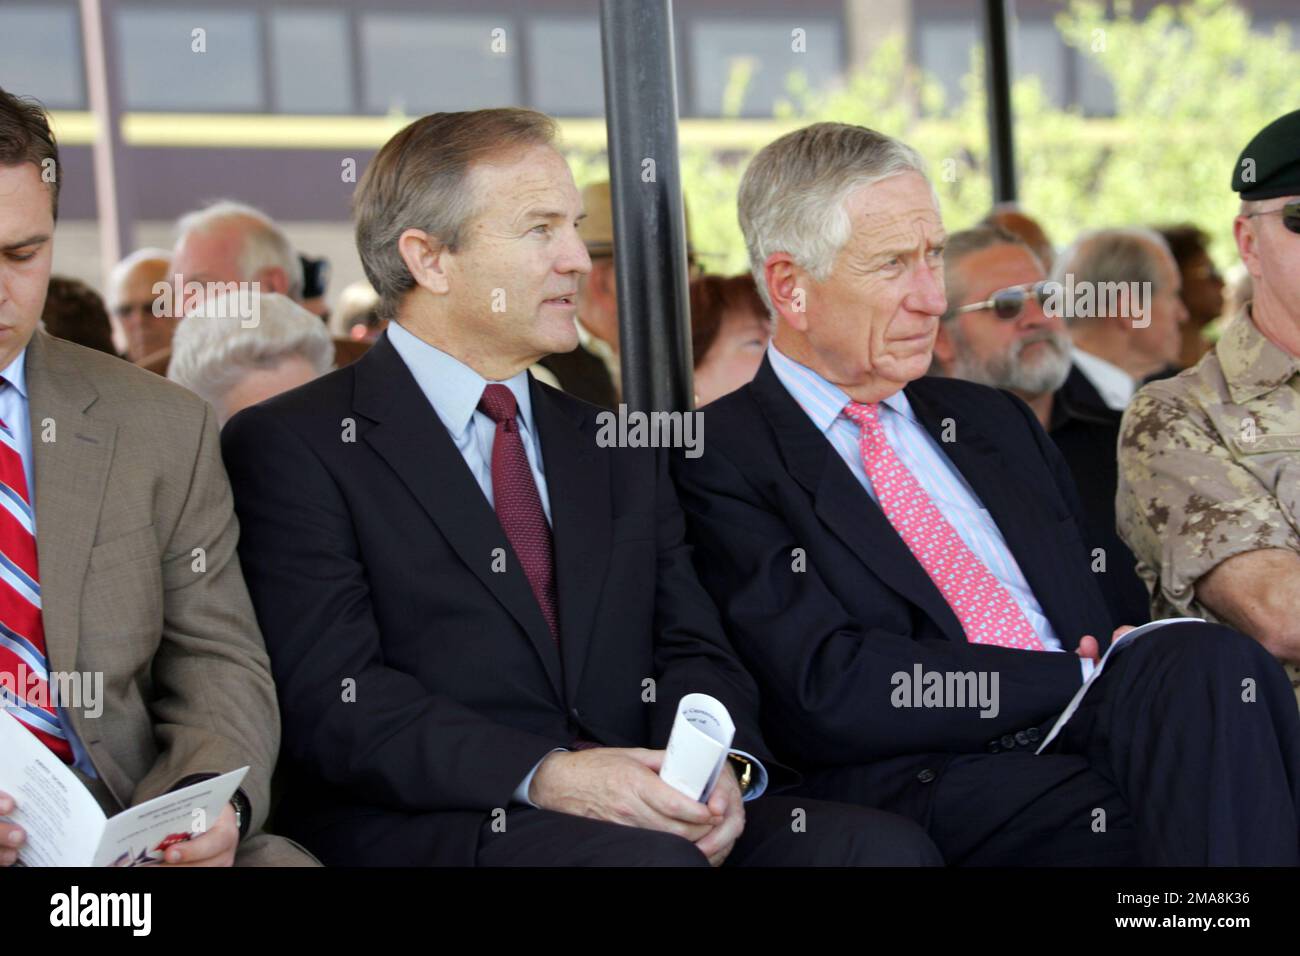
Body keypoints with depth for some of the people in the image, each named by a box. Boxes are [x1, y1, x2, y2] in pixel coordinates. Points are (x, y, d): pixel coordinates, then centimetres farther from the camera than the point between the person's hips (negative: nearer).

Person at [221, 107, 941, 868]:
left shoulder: (616, 448, 24)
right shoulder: (289, 447, 4)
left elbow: (691, 649, 16)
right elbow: (332, 703, -8)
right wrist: (543, 777, -21)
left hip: (634, 807, 6)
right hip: (434, 825, -6)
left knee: (884, 843, -21)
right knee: (653, 857, -36)